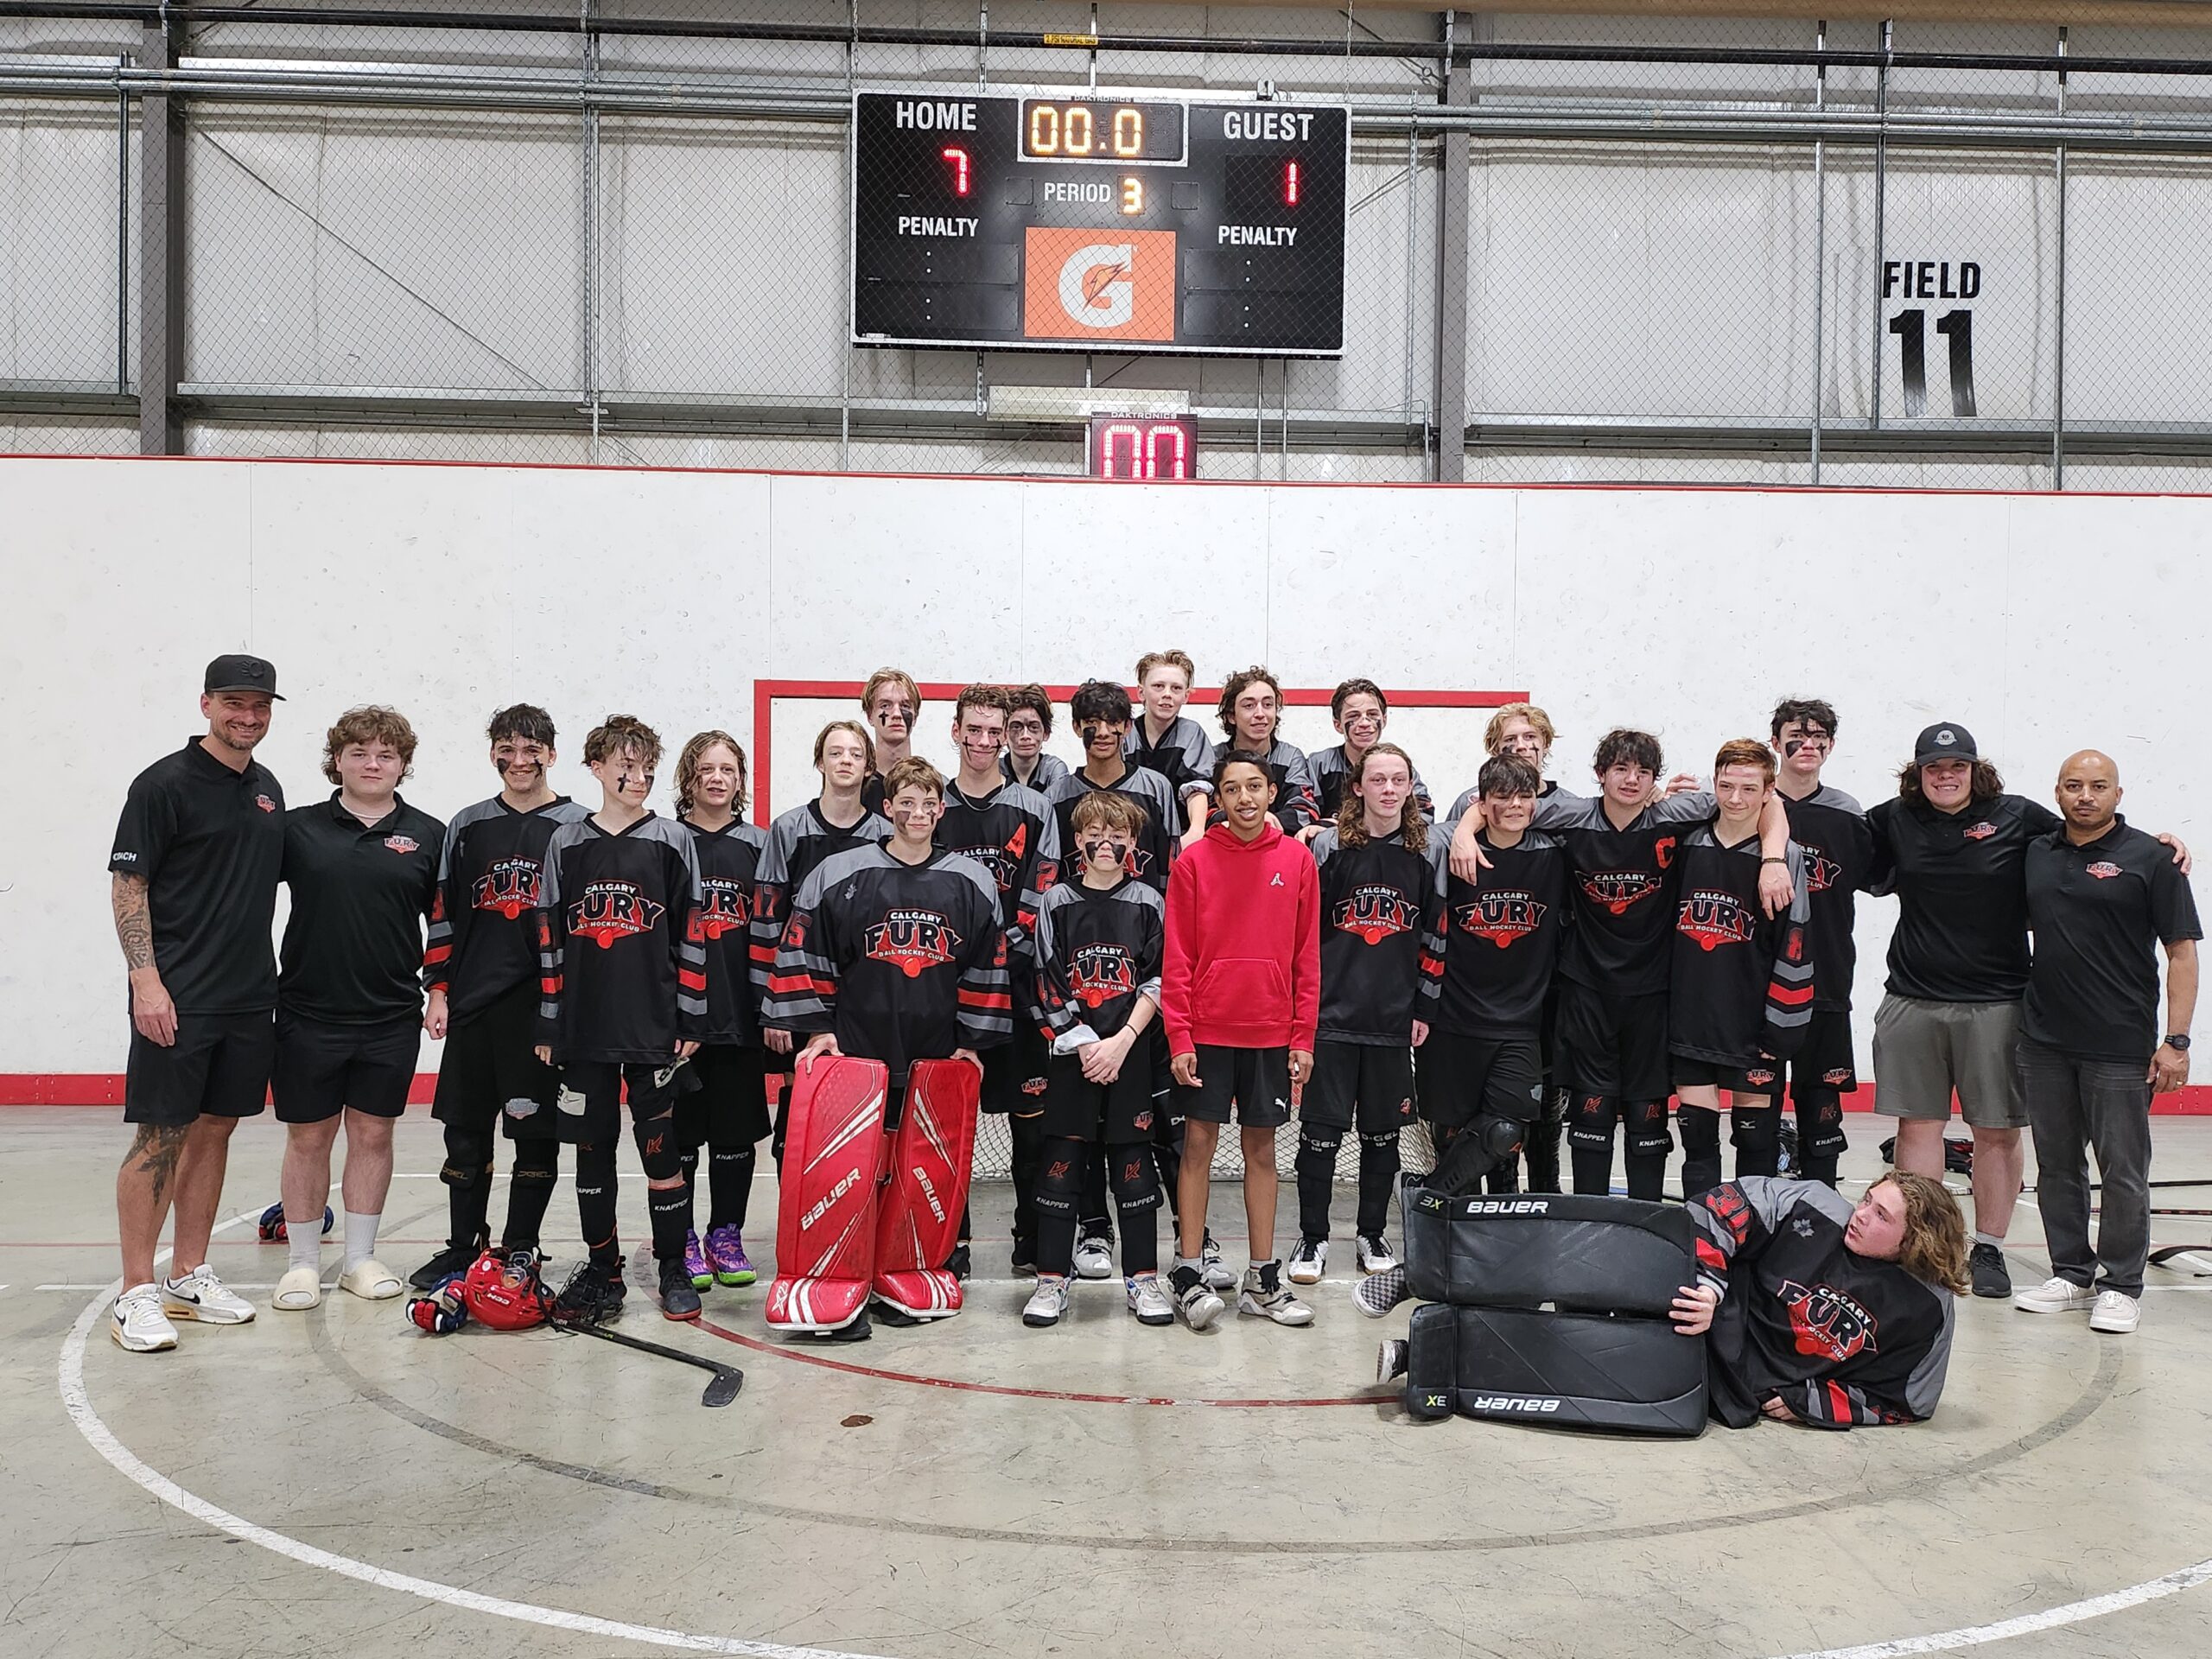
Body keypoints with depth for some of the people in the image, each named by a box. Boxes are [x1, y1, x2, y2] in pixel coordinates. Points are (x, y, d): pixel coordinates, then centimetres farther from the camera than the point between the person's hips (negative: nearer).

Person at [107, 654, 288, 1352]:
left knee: (215, 1131, 11)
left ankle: (189, 1276, 21)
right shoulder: (165, 784, -7)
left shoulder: (268, 790, 13)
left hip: (250, 999, 7)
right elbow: (127, 885, -9)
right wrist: (146, 980, -17)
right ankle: (137, 1293, 6)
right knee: (160, 1138, -3)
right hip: (177, 1000, -7)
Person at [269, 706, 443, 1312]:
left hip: (392, 1017, 1)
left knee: (374, 1134, 9)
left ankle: (360, 1259, 22)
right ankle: (302, 1263, 21)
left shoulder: (428, 835, 4)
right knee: (307, 1137, 7)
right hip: (308, 1013, -1)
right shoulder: (297, 828, 2)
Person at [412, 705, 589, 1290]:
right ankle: (463, 1246, 24)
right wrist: (437, 990, 7)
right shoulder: (467, 827, 11)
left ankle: (518, 1251, 16)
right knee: (465, 1132, 9)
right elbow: (443, 913, 13)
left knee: (537, 1133, 4)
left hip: (548, 1006, -3)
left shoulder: (579, 827, 1)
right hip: (474, 1003, 3)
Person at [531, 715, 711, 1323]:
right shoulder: (566, 845, 6)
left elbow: (691, 936, 1)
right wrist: (549, 1027, 5)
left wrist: (691, 1021, -3)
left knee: (660, 1147, 1)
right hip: (583, 1031, 2)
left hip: (654, 1029, -2)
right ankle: (602, 1269, 22)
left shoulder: (673, 841, 1)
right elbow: (549, 938, 7)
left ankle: (674, 1268, 15)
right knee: (592, 1149, 9)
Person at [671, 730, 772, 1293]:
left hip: (740, 1014, 2)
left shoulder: (758, 845, 8)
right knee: (679, 1134, 5)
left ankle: (726, 1236, 20)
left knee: (738, 1134, 7)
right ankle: (682, 1240, 18)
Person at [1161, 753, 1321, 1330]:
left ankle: (1263, 1280, 17)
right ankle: (1189, 1273, 10)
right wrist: (1178, 1037, -9)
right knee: (1199, 1141, 2)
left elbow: (1307, 957, 4)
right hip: (1207, 1029, -2)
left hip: (1271, 1032, 2)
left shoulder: (1297, 860, 3)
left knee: (1262, 1147, 9)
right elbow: (1177, 957, -3)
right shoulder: (1195, 862, -2)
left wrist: (1303, 1038, 0)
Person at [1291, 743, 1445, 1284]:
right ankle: (1313, 1237, 14)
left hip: (1395, 1017, 2)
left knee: (1383, 1130, 11)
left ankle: (1372, 1235, 25)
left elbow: (1435, 934, 7)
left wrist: (1423, 1007, 5)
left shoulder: (1429, 849, 4)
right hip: (1331, 1015, -2)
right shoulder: (1329, 845, -1)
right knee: (1321, 1128, 1)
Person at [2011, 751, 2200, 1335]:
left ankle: (2121, 1285, 15)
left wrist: (2176, 1039, -11)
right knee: (2057, 1166, 11)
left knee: (2123, 1171, 2)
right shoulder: (2037, 854, 10)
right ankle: (2071, 1274, 23)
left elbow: (2182, 951, -5)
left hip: (2120, 1046, -4)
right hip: (2043, 1040, 5)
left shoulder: (2149, 859, -3)